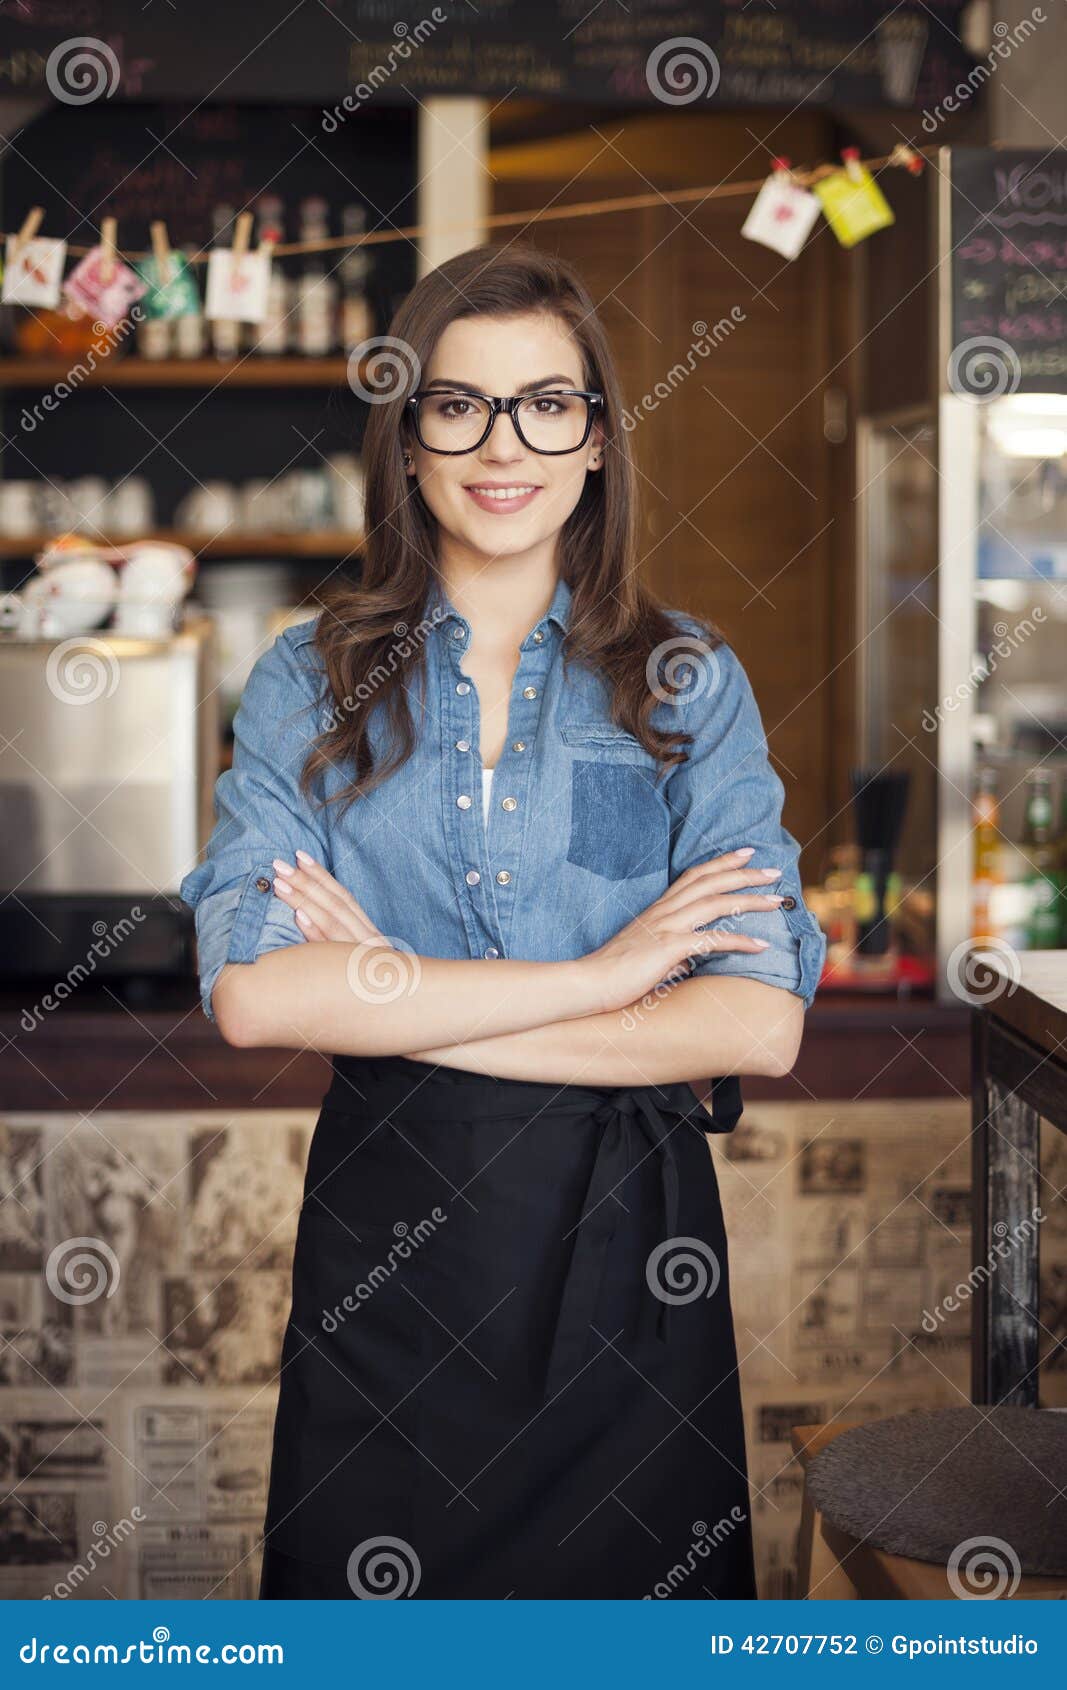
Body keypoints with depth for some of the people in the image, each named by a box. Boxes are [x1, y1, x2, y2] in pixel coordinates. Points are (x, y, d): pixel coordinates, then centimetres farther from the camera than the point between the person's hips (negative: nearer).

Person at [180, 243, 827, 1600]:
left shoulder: (689, 684, 0)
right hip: (382, 1231, 0)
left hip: (623, 1234, 0)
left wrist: (394, 992, -14)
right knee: (368, 1585, 12)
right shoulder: (310, 683, 1)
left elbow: (758, 1022, -11)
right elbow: (248, 994, -14)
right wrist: (599, 972, -16)